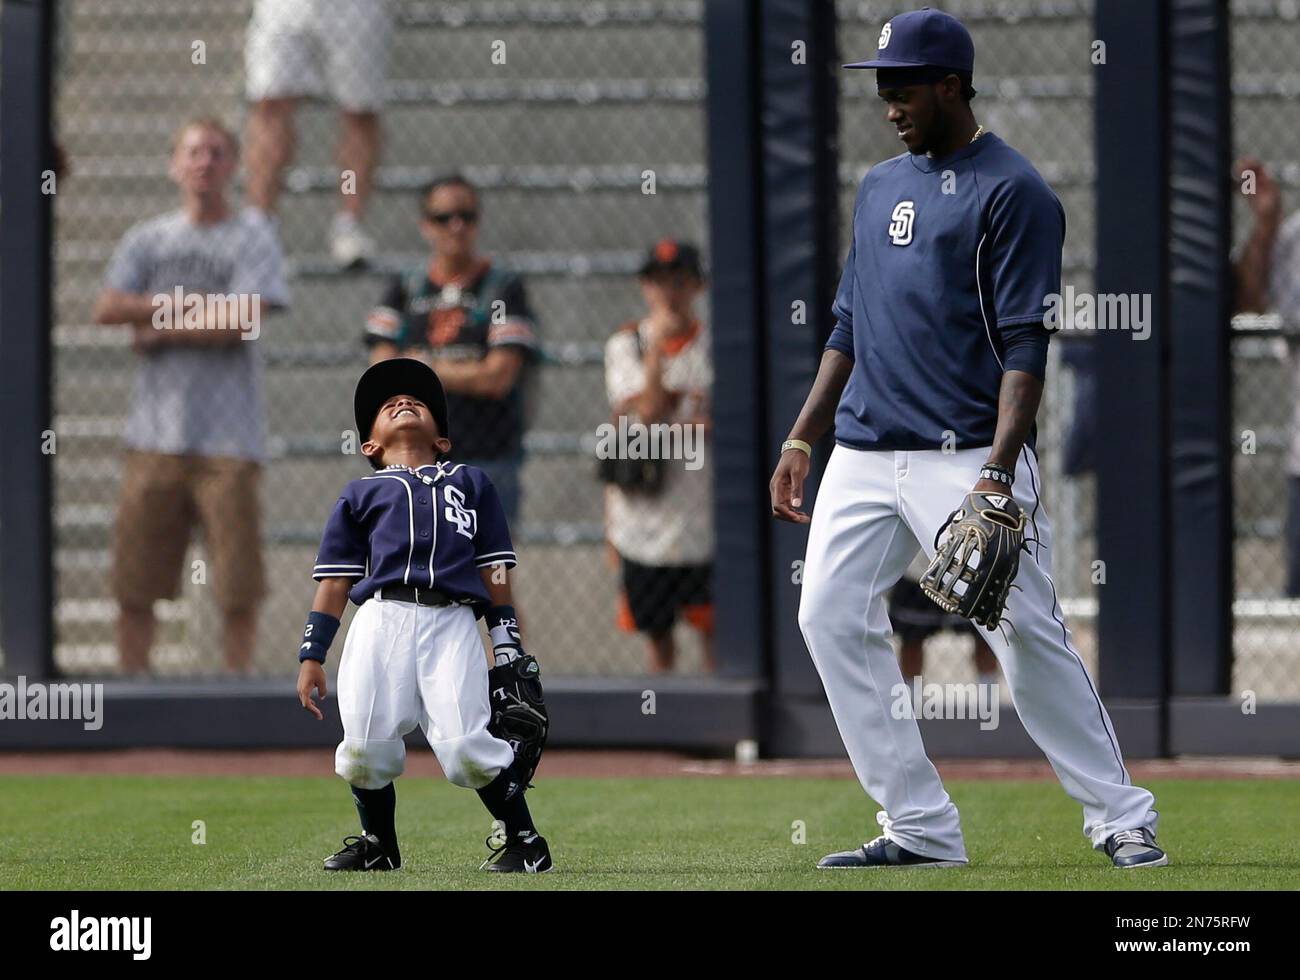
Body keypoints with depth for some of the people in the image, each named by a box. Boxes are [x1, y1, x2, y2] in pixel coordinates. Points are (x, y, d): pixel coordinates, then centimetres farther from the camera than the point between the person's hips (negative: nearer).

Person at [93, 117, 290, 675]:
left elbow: (241, 321, -9)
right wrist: (187, 304, -7)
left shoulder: (252, 240, 5)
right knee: (134, 581, 0)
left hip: (228, 438, -3)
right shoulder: (147, 240, 15)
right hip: (155, 434, 3)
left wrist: (156, 328, -2)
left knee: (238, 586, -4)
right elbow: (107, 308, 1)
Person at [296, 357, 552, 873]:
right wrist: (311, 656, 9)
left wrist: (508, 646, 9)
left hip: (452, 623, -1)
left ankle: (523, 839, 0)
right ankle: (378, 844, 14)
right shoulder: (360, 494, 23)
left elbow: (494, 571, 18)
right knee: (365, 744, -12)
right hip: (381, 618, 1)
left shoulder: (471, 482, 24)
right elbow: (335, 580, 17)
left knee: (465, 744, -18)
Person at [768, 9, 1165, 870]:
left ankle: (1122, 821, 3)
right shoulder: (880, 186, 18)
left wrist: (998, 472, -22)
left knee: (1028, 635, -9)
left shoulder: (1014, 192, -6)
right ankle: (921, 830, 2)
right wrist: (802, 440, 17)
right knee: (831, 617, -2)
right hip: (864, 457, 8)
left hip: (966, 454, -7)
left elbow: (1025, 346, -12)